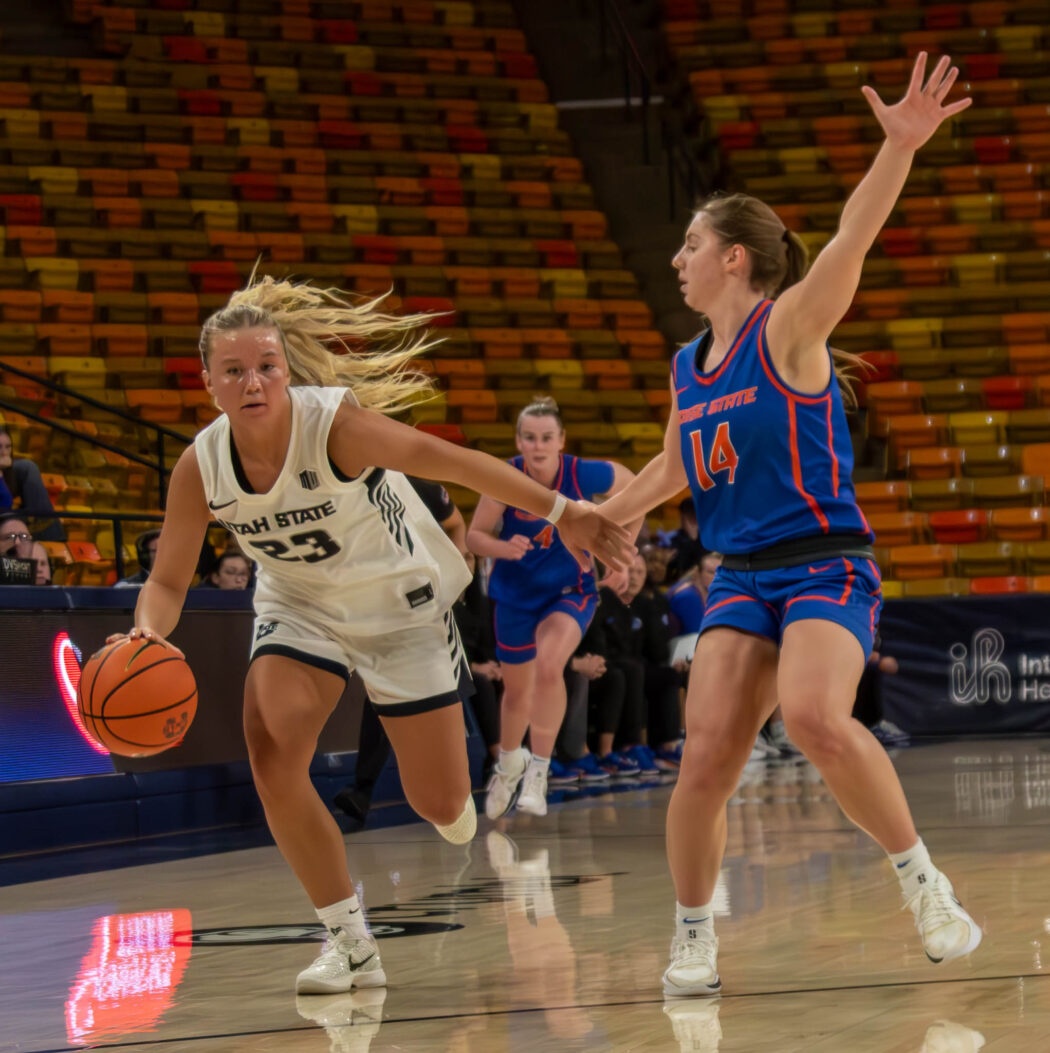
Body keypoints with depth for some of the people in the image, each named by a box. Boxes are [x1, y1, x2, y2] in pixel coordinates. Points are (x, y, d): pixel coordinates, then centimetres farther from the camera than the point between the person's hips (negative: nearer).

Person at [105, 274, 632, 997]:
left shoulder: (336, 423, -31)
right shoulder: (200, 466, -18)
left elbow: (456, 463, -30)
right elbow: (168, 582, -8)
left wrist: (558, 512, -37)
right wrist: (147, 636, -31)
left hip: (401, 605, -3)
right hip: (299, 610, 3)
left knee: (441, 804, 0)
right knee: (272, 754, -23)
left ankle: (455, 807, 43)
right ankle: (350, 943, -6)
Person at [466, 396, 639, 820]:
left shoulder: (585, 475, -23)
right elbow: (475, 535, -14)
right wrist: (503, 548, -35)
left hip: (569, 589, -2)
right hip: (515, 592, 2)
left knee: (548, 666, -30)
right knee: (517, 690, 16)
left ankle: (538, 771, -16)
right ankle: (509, 764, 47)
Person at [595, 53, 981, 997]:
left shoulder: (789, 327, -6)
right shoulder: (687, 367, 14)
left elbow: (849, 244, -25)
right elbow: (672, 467, 30)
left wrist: (900, 148, -41)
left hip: (826, 566, -6)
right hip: (740, 578, 6)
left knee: (814, 717, -32)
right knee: (707, 755, -10)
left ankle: (920, 876, -14)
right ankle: (694, 936, 7)